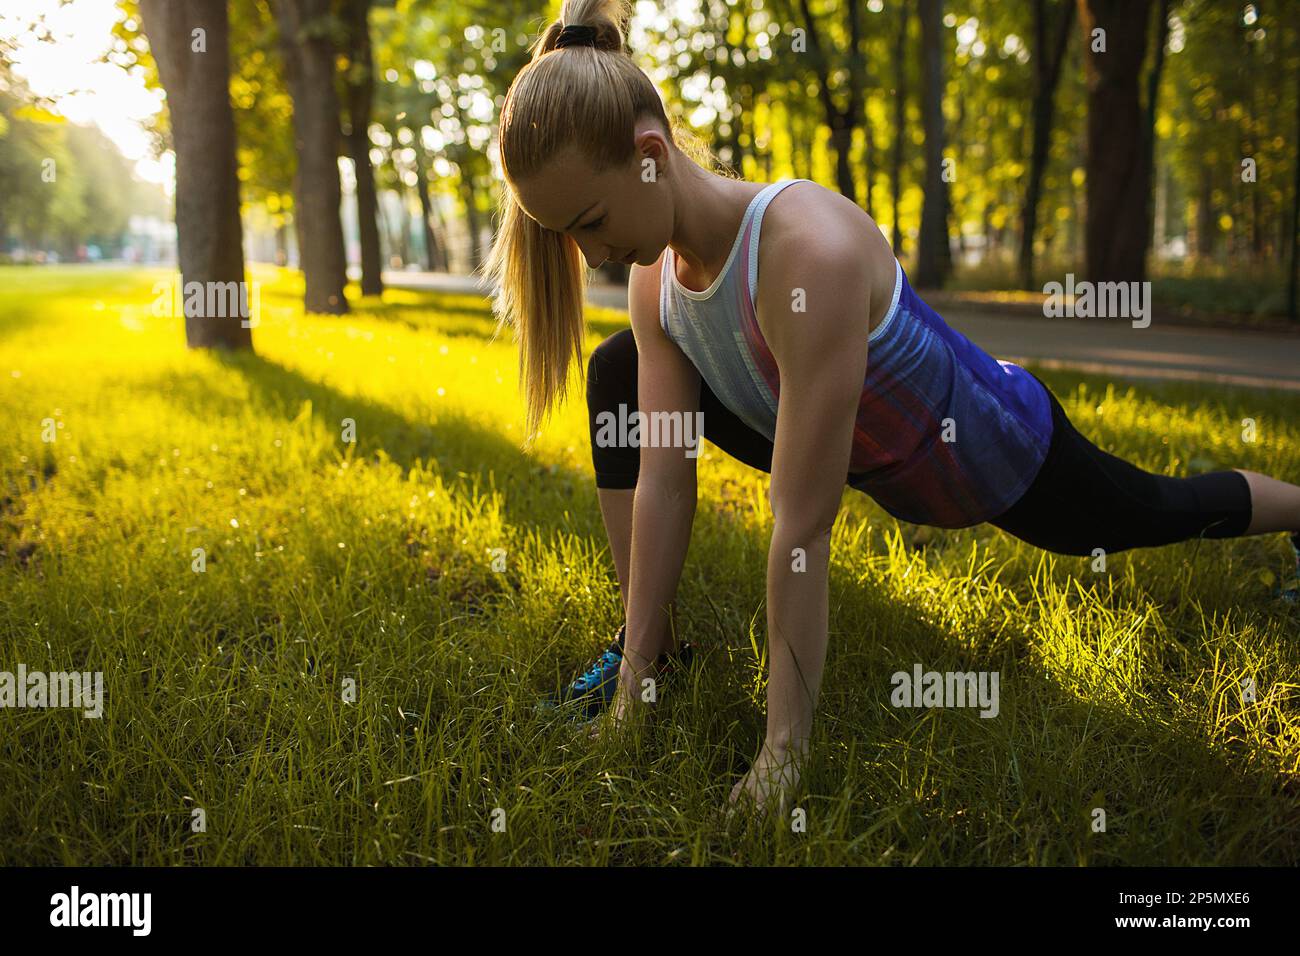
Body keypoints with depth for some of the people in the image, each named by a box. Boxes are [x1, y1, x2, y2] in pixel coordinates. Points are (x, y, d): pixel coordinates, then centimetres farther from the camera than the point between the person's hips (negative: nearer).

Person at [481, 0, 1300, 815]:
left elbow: (804, 525, -44)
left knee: (1163, 514, 23)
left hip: (1005, 453, -6)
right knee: (617, 378, -6)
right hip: (875, 448, 6)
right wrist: (635, 674, -17)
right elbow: (662, 481, -17)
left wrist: (784, 750, -39)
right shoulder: (658, 278, -20)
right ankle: (653, 647, 3)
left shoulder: (811, 251, -44)